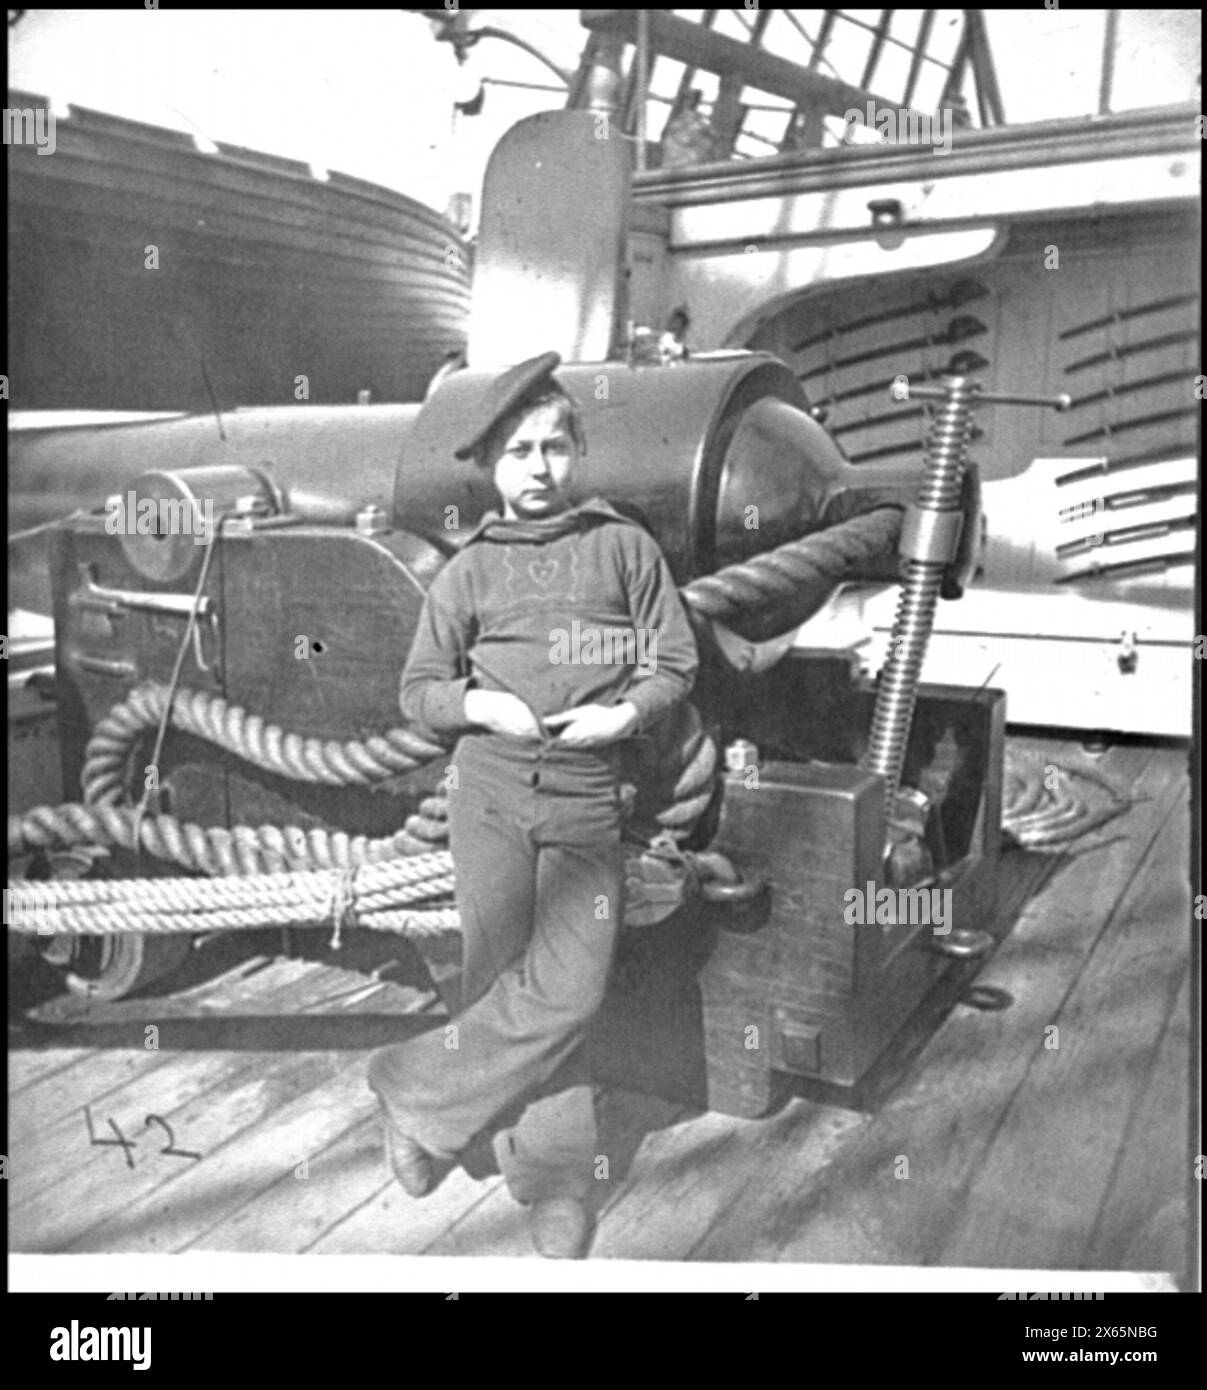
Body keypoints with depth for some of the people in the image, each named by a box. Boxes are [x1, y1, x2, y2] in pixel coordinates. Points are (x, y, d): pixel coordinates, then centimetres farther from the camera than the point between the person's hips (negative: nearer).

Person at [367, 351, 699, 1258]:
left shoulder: (625, 546, 7)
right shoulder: (469, 571, 10)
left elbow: (676, 664, 8)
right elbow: (418, 690, 12)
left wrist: (626, 713, -11)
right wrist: (479, 704, -8)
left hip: (588, 803, -1)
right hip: (490, 793, 1)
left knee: (566, 991, -11)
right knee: (506, 983, 4)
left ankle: (420, 1097, 9)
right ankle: (554, 1182, 20)